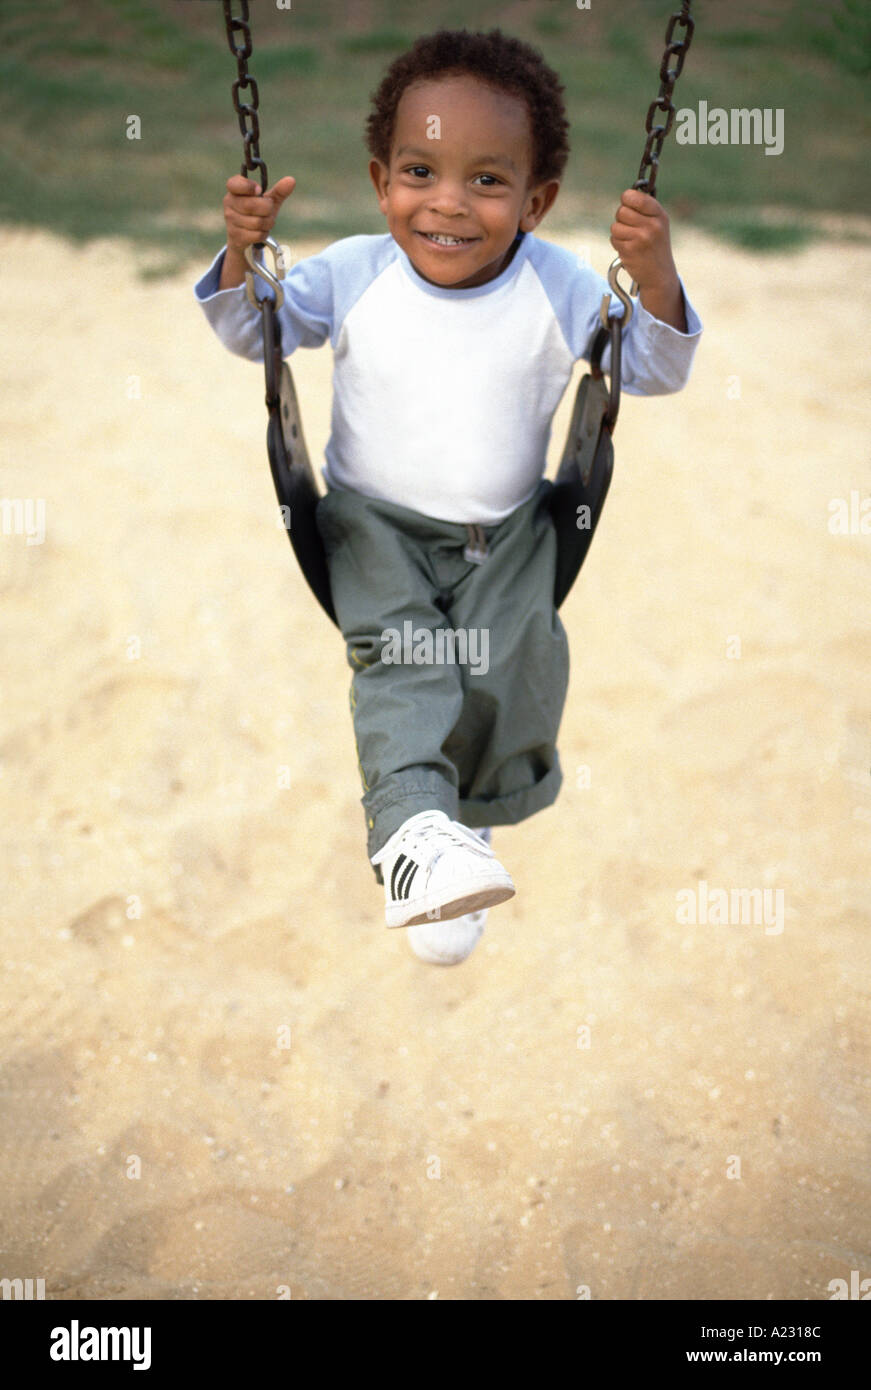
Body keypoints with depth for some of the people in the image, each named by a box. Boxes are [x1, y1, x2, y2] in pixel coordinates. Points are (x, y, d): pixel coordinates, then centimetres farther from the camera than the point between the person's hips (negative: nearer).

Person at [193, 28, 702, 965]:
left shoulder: (558, 286, -8)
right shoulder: (352, 274, -7)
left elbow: (655, 371, -5)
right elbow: (253, 335, 5)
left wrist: (655, 277, -24)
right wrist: (242, 252, -15)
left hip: (507, 527, 1)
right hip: (374, 519, 0)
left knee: (513, 658, -20)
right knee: (395, 647, -26)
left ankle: (465, 812, 1)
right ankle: (414, 825, -28)